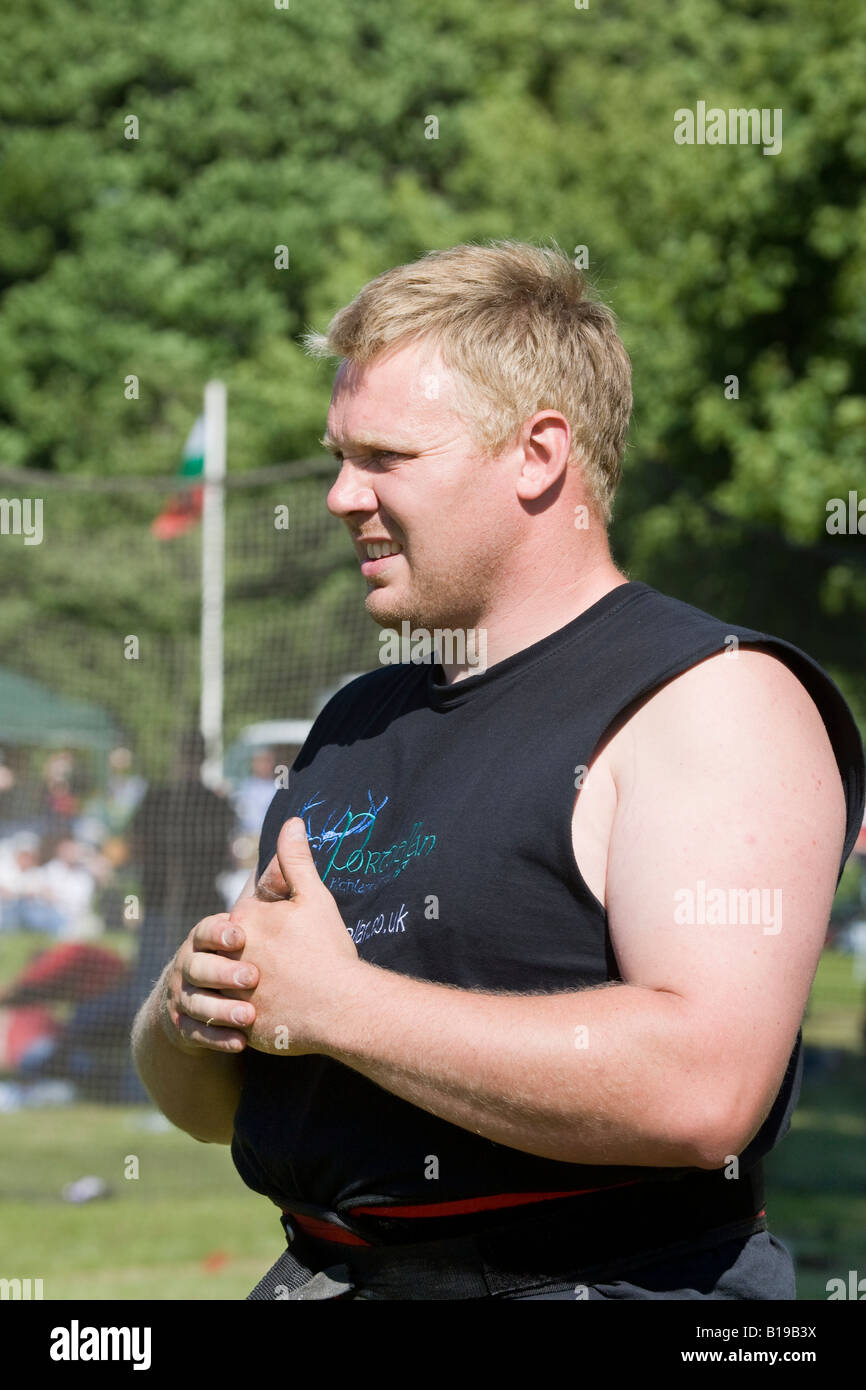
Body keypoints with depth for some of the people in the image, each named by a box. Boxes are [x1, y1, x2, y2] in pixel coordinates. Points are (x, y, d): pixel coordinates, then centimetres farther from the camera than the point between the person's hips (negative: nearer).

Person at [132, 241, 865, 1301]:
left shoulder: (719, 699, -8)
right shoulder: (352, 725, 16)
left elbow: (703, 1087, -24)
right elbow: (204, 1104, 22)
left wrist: (333, 1002, -16)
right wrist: (194, 1004, -3)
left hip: (602, 1275, -5)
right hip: (317, 1273, 6)